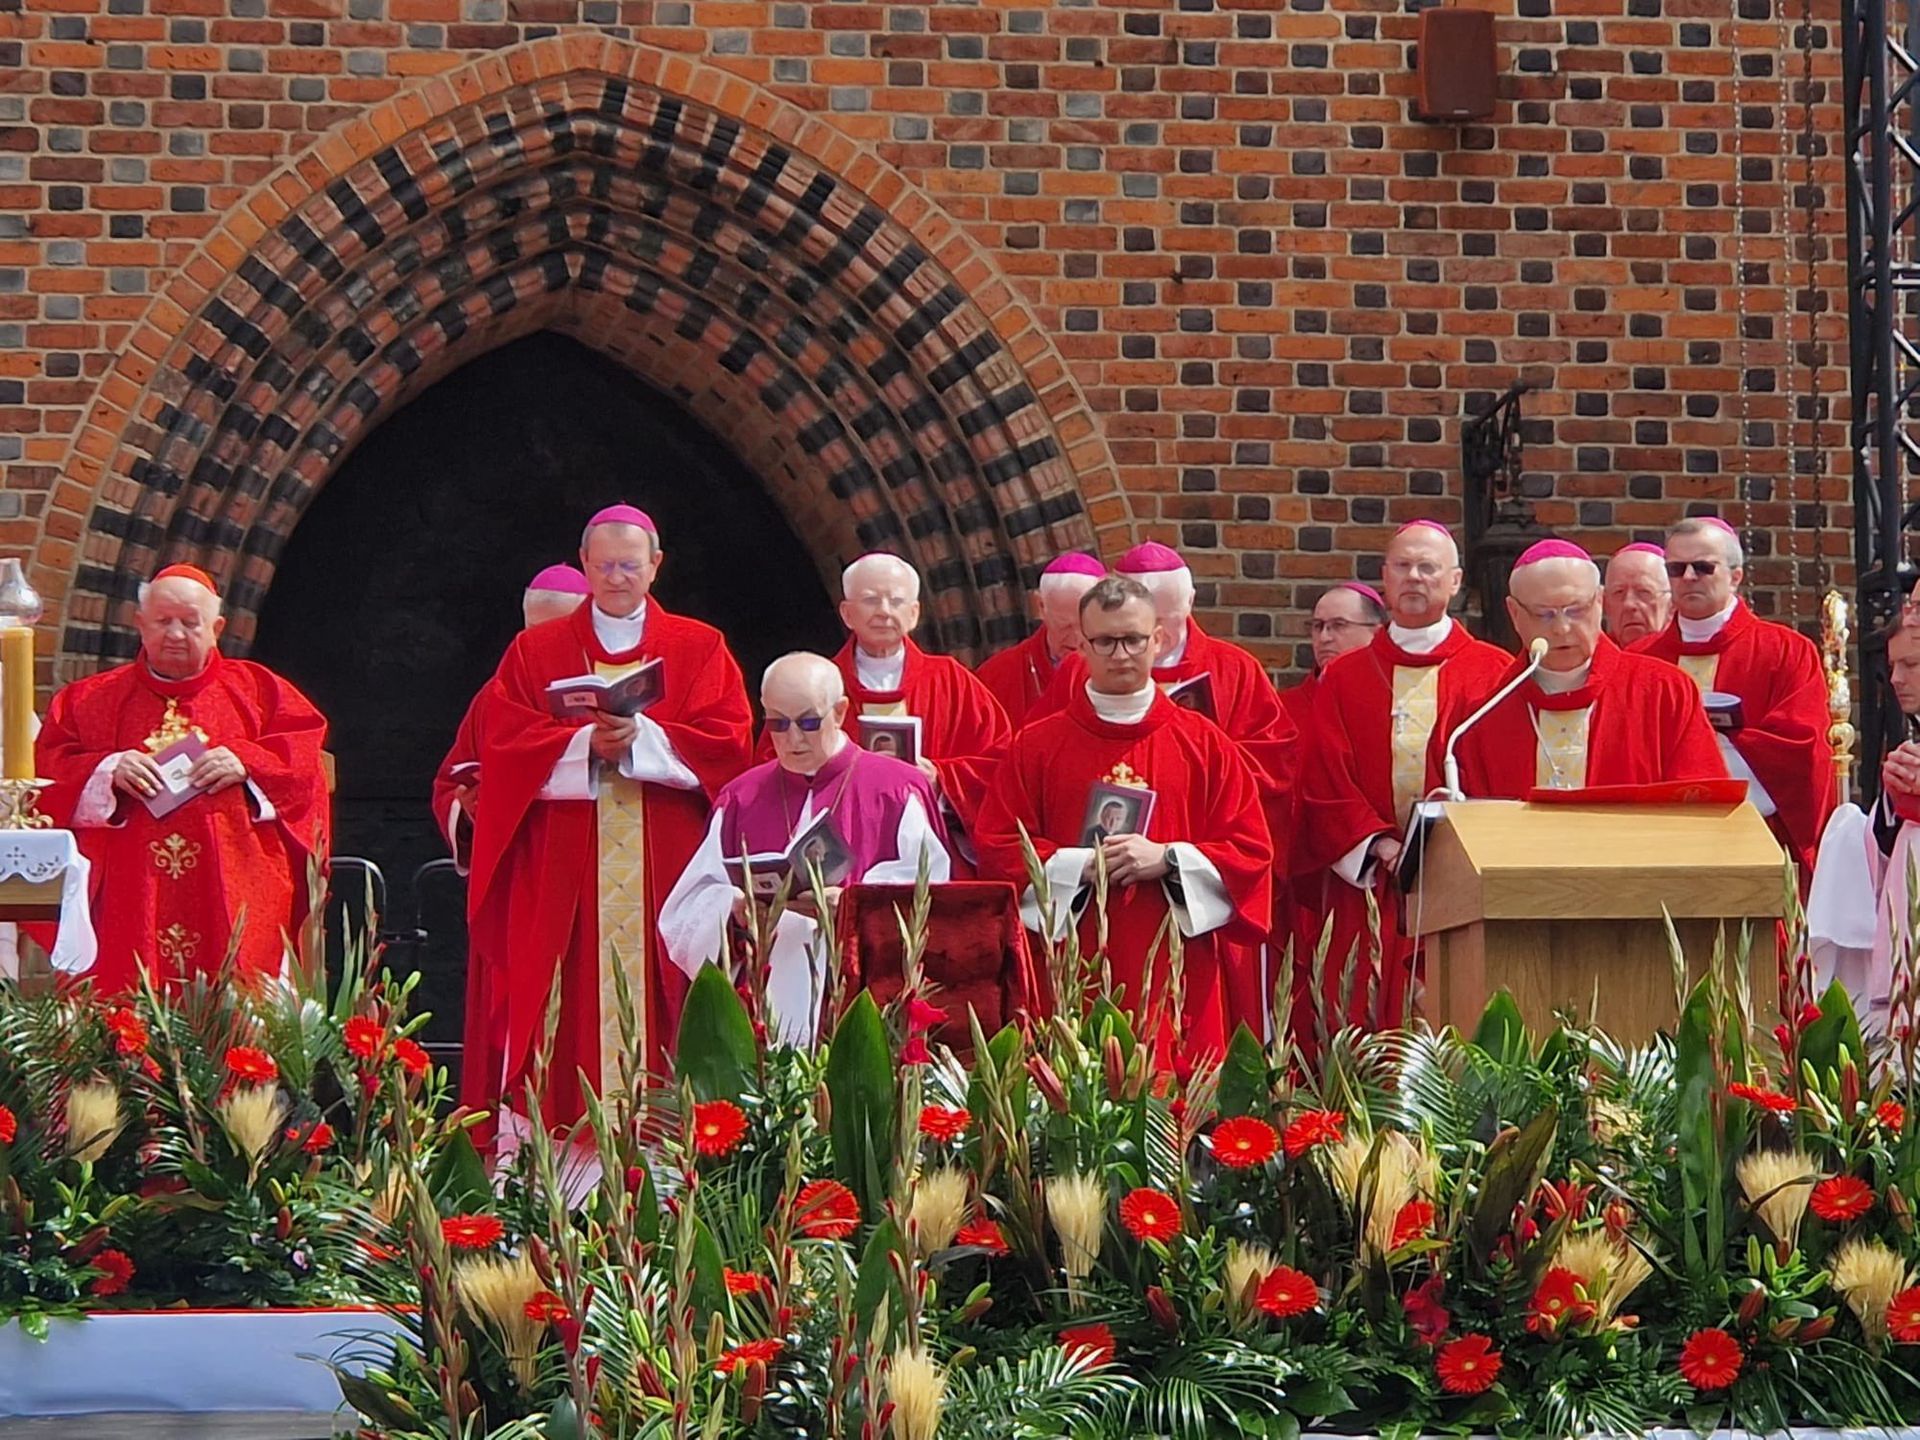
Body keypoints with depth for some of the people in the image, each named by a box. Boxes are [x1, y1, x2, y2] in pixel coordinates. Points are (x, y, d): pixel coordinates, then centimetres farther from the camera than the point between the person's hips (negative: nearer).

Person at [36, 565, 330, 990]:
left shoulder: (257, 689, 16)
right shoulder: (90, 700, 16)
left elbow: (305, 752, 9)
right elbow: (49, 766, 7)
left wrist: (247, 763, -8)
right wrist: (108, 771, -10)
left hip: (234, 895, 0)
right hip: (132, 896, 0)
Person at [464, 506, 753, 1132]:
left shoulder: (700, 649, 12)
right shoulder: (535, 652, 12)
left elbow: (729, 741, -1)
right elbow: (505, 745, 0)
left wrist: (642, 737, -15)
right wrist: (588, 745, -15)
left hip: (669, 866, 0)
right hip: (564, 871, 0)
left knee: (662, 1000, -5)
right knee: (573, 1006, -5)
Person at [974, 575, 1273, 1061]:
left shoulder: (1204, 744, 9)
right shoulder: (1036, 747, 8)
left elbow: (1251, 850, 6)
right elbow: (996, 848, 4)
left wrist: (1168, 859, -9)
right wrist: (1079, 867, -10)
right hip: (1072, 975, 0)